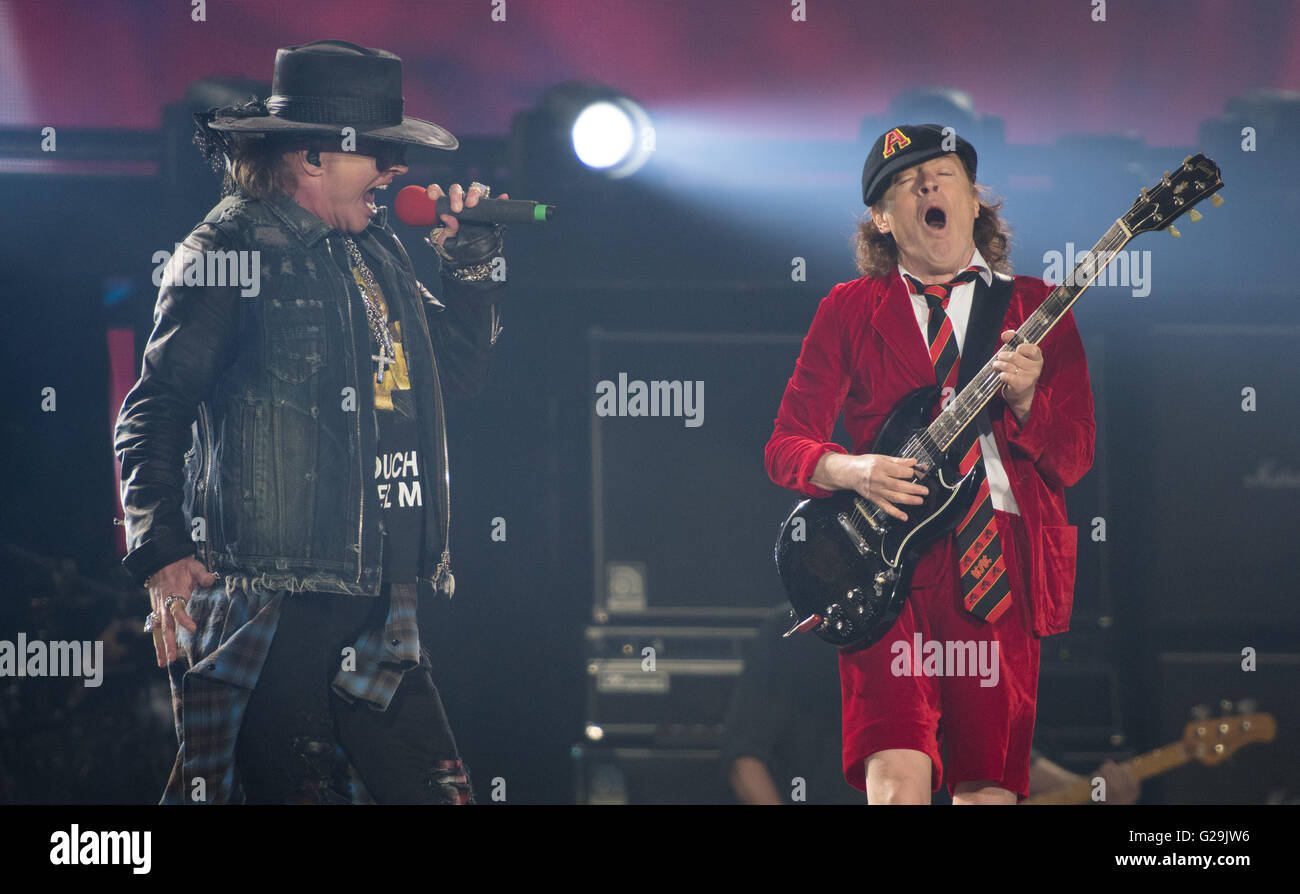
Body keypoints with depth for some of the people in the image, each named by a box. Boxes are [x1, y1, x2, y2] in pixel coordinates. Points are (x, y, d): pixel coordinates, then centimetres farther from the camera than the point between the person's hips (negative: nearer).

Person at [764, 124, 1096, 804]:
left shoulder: (1035, 308, 14)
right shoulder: (849, 310, 13)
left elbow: (1073, 459, 8)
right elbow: (785, 445, 10)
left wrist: (1024, 401, -12)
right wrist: (852, 471, -11)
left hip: (1001, 564, 1)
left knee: (989, 787, 0)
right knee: (898, 783, -18)